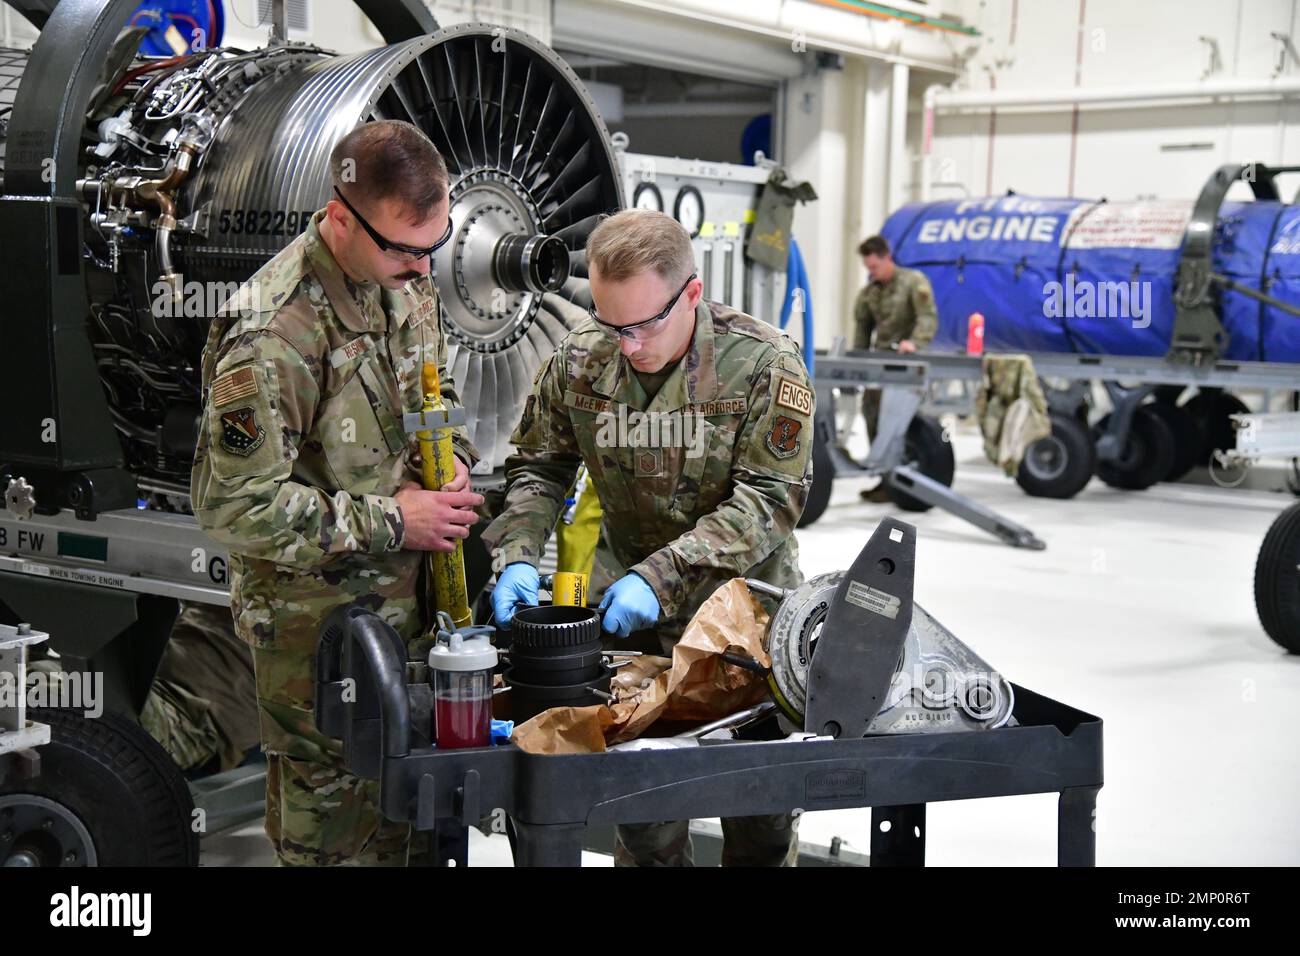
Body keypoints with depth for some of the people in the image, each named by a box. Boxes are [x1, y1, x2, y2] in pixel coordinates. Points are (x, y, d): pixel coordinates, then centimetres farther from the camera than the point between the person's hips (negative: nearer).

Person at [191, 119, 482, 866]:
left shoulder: (405, 277, 1)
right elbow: (233, 503, -23)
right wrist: (390, 521, -20)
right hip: (316, 616, -7)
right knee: (334, 812, 7)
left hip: (405, 596, 7)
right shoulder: (275, 334, -26)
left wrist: (450, 463, -4)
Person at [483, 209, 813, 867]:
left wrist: (661, 576, -28)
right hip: (637, 617, 2)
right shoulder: (579, 361, -7)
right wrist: (517, 558, -14)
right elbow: (536, 469, 5)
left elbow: (770, 499, -20)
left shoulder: (763, 363, -17)